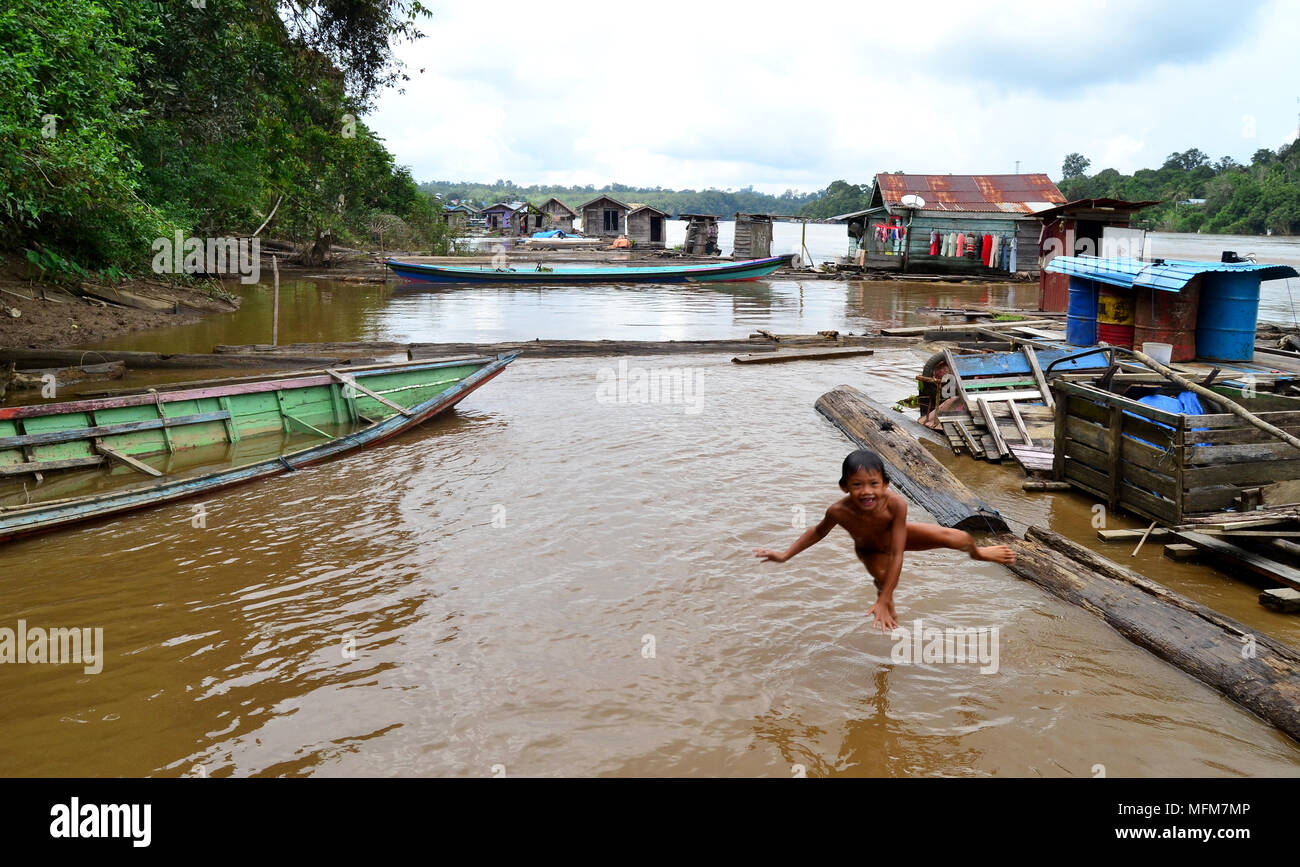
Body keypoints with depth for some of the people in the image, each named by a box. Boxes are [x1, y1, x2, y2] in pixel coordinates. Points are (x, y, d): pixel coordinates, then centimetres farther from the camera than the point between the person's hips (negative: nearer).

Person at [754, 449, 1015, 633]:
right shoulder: (839, 511, -39)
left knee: (958, 539, -14)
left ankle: (978, 552, 26)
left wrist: (882, 601, -37)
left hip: (897, 536, 0)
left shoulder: (895, 504, -44)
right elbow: (818, 532, -14)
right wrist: (785, 555, -15)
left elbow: (897, 555, -38)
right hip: (870, 551, 1)